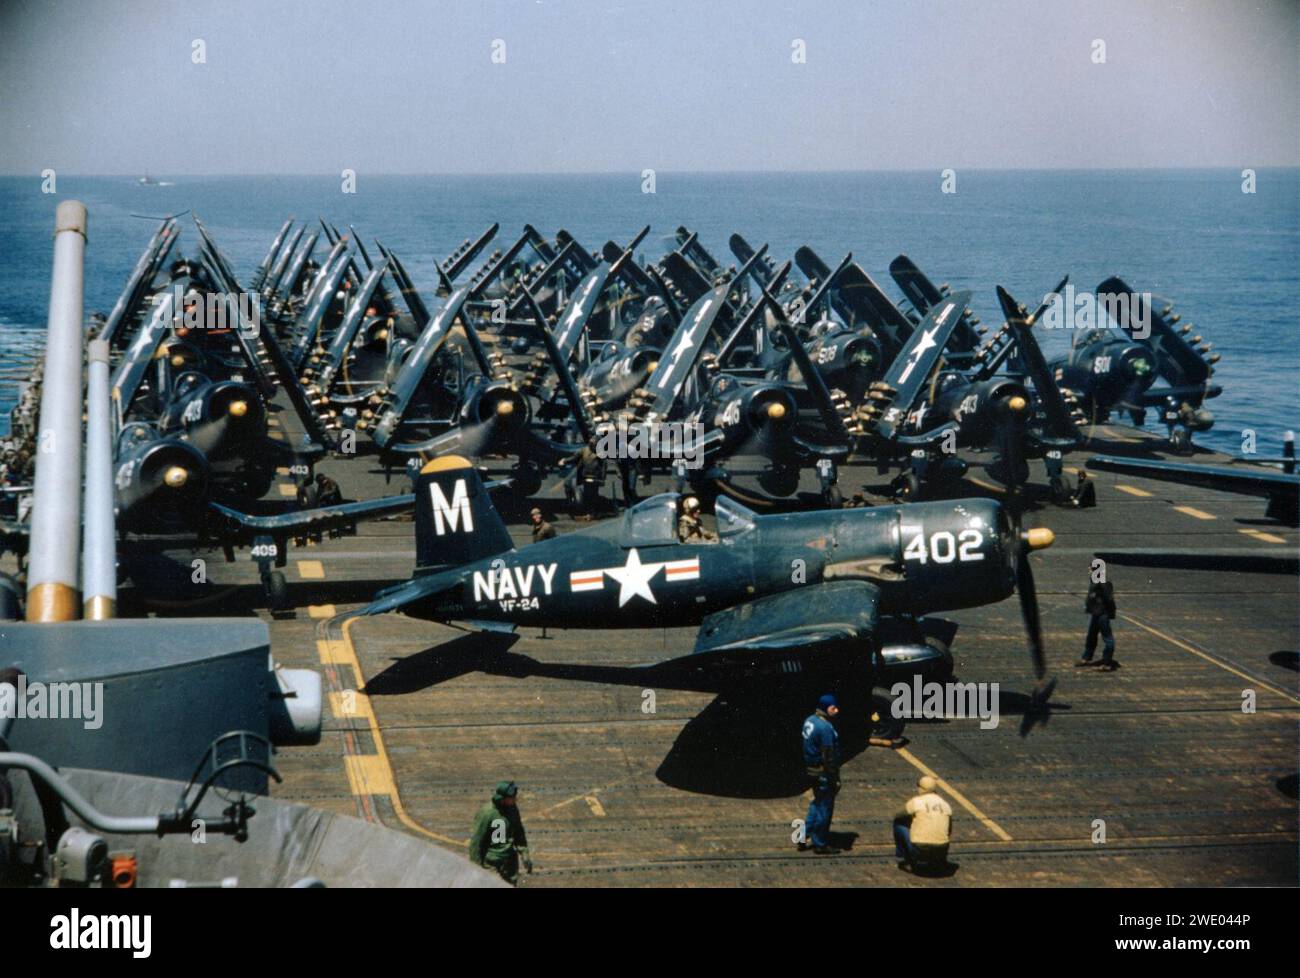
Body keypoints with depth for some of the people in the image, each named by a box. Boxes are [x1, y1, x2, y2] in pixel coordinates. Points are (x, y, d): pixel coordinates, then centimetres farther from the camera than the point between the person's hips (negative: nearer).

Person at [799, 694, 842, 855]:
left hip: (811, 768, 9)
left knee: (817, 804, 23)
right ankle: (820, 844, 13)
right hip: (823, 773, -9)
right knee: (824, 807, 3)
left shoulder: (810, 720, 6)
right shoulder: (825, 728, -23)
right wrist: (835, 779, -17)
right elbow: (828, 756, -22)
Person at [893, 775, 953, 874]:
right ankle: (938, 863, 22)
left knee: (899, 824, 15)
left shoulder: (915, 802, -4)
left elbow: (897, 817, 12)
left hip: (919, 850, -5)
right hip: (941, 852, 5)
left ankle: (905, 861, 20)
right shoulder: (946, 805, 9)